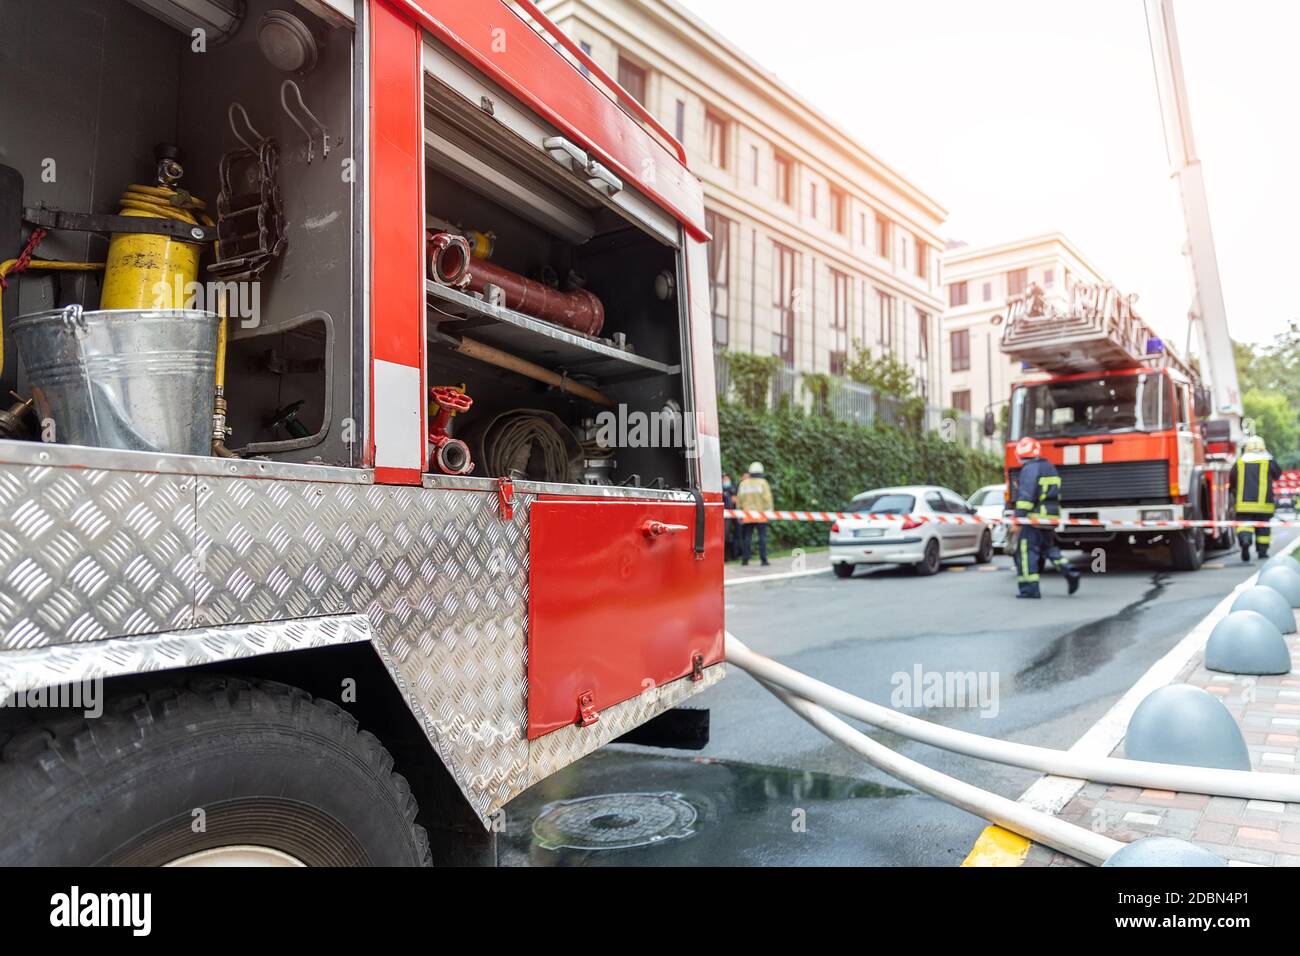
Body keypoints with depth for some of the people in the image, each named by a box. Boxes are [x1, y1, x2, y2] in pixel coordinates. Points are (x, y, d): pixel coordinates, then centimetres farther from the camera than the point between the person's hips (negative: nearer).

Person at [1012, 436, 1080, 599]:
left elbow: (1026, 495, -19)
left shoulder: (1030, 468, -12)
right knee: (1049, 548, 23)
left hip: (1035, 517, -9)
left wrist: (1018, 516, -19)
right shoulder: (1050, 467, 18)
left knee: (1026, 551, -6)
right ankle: (1069, 572, 8)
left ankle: (1029, 588, -7)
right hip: (1051, 516, 9)